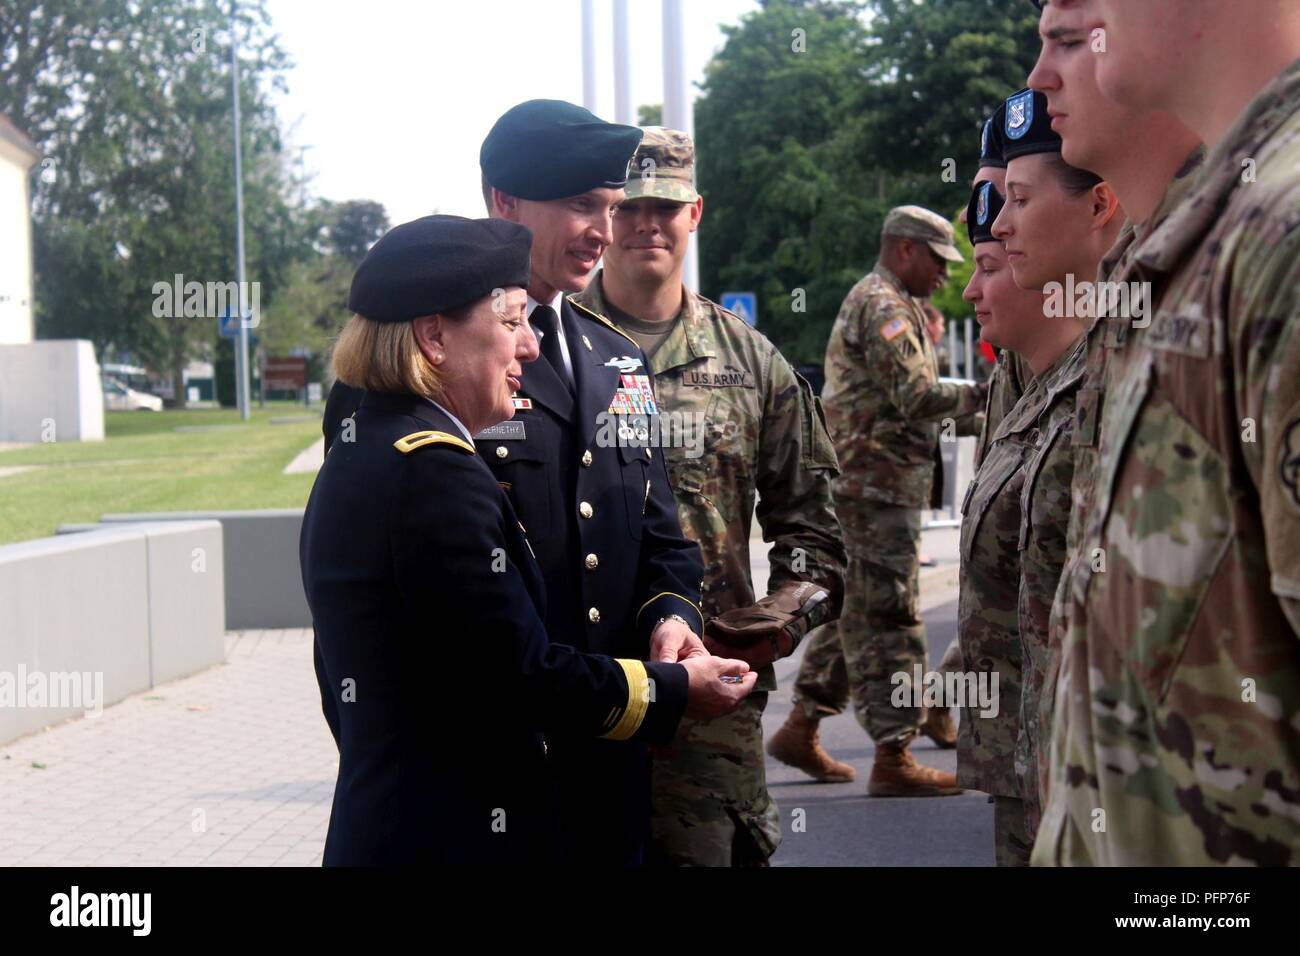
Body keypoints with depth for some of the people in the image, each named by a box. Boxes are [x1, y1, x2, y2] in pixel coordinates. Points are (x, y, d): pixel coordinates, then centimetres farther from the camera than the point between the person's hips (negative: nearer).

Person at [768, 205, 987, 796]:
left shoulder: (882, 304, 23)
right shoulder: (884, 306, -11)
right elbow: (917, 396, -20)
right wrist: (981, 396, -13)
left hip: (864, 486, 11)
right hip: (879, 486, -11)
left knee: (853, 611, 16)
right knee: (888, 621, -9)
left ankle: (801, 730, 22)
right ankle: (892, 758, -7)